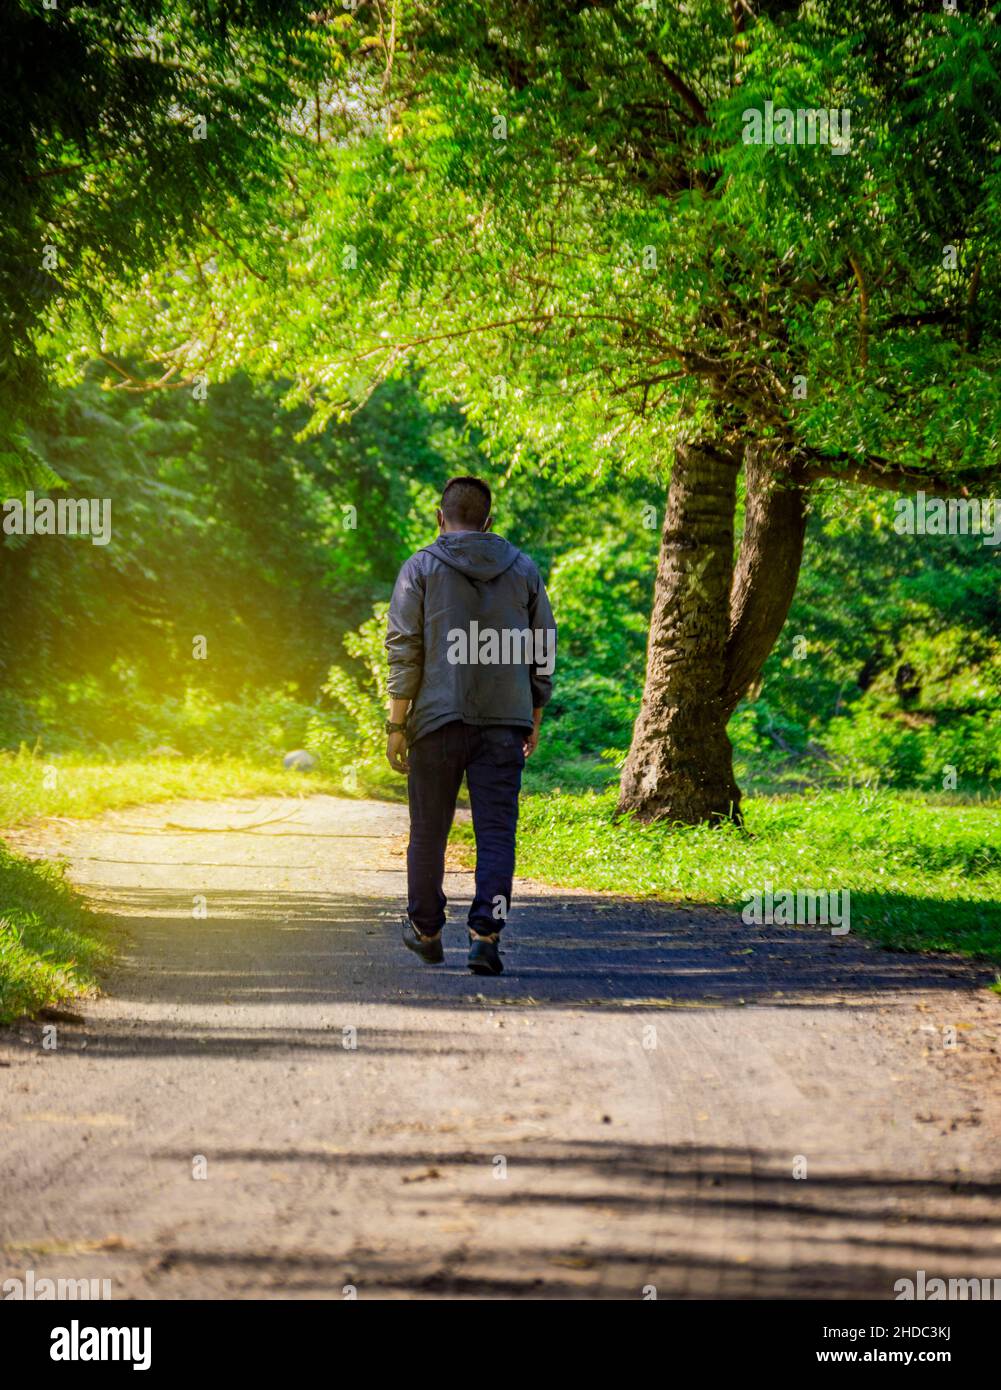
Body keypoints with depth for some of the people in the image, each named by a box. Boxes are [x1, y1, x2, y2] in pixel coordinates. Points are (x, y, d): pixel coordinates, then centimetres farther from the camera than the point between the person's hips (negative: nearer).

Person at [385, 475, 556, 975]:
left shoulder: (421, 568, 0)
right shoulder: (523, 569, 9)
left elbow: (404, 650, -5)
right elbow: (543, 652, 11)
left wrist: (397, 723, -3)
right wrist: (534, 719, 19)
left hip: (439, 719, -1)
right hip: (505, 721, 1)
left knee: (429, 829, 12)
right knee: (496, 832, -2)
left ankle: (425, 930, 25)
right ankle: (485, 933, -15)